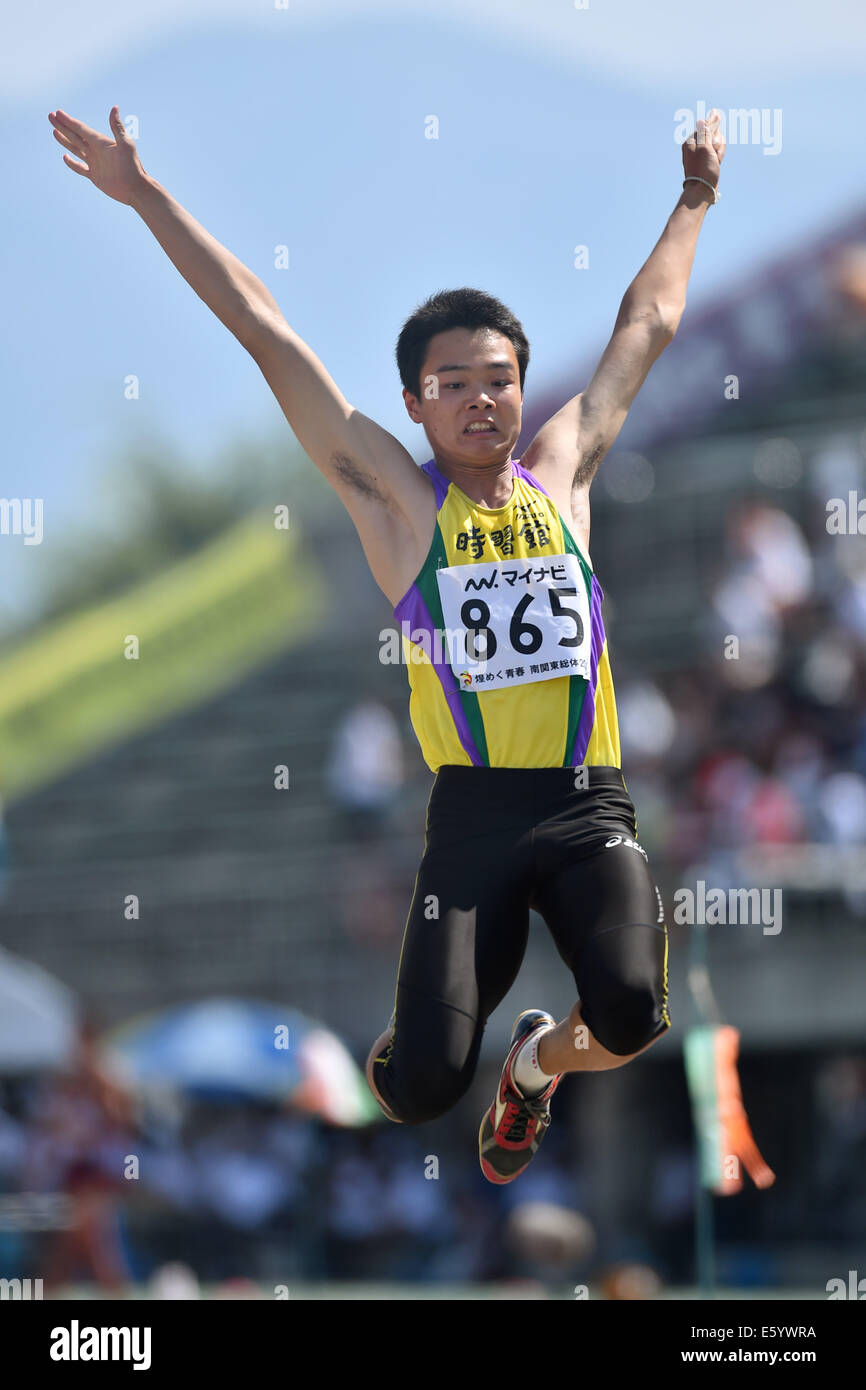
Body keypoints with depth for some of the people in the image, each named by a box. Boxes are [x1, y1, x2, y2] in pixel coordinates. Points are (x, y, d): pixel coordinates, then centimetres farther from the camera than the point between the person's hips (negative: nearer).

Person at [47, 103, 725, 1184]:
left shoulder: (561, 474, 11)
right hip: (472, 811, -2)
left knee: (631, 1014, -23)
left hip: (585, 809, 2)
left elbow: (648, 322, 25)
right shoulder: (396, 501, 4)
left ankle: (539, 1060, 14)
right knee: (419, 1091, -13)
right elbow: (264, 332, 3)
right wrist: (145, 196, 2)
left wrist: (695, 199, 33)